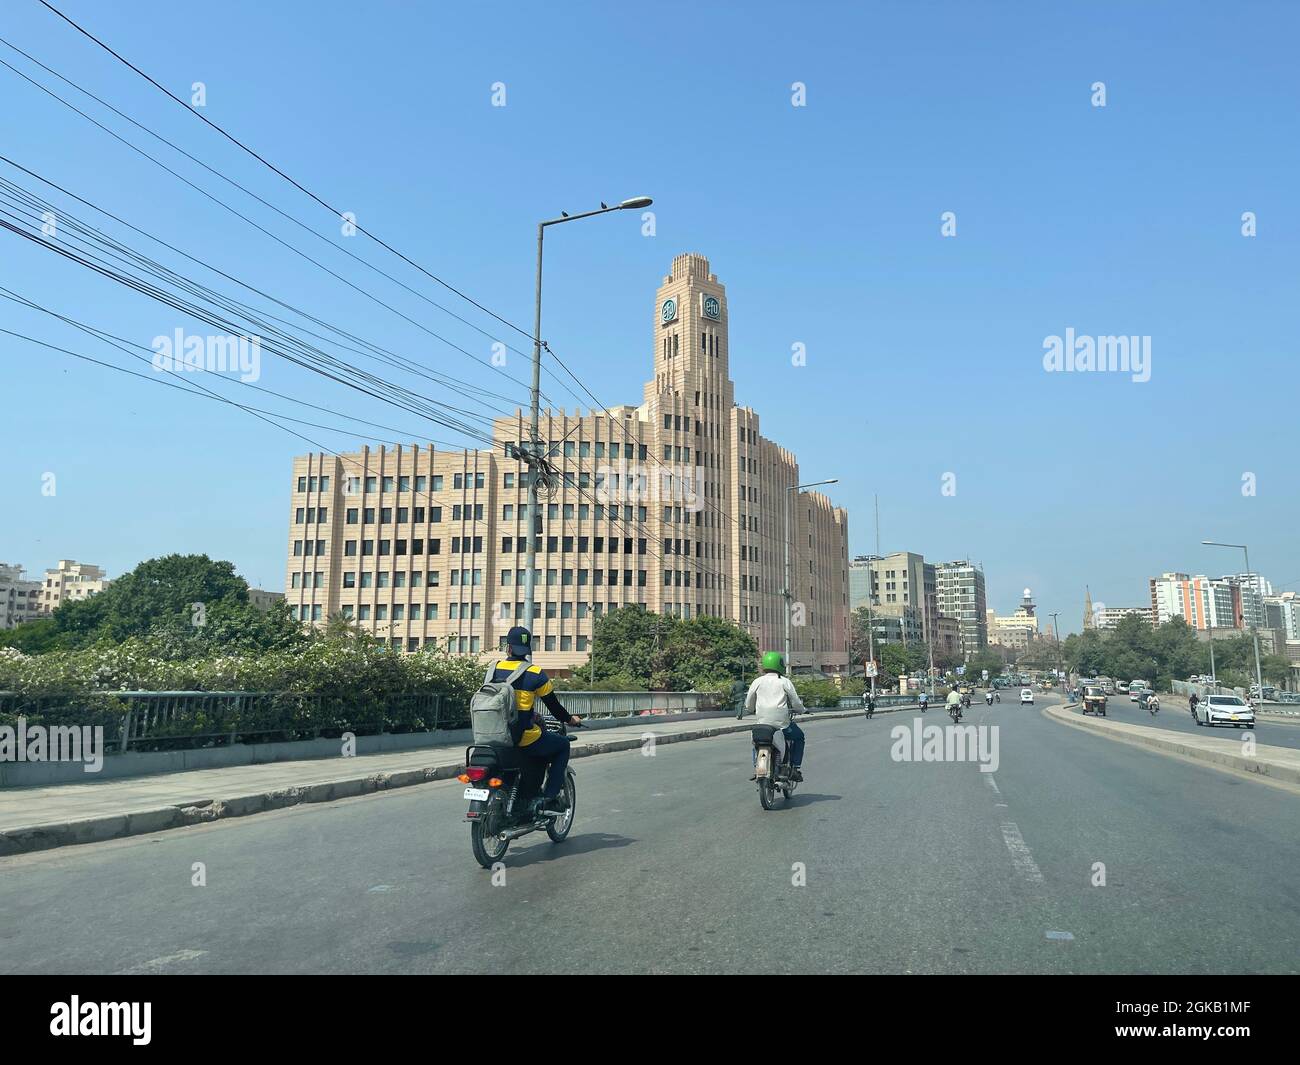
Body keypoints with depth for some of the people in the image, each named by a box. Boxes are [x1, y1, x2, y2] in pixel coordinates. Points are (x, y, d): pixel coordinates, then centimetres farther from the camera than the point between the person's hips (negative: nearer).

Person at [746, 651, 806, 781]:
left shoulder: (757, 682, 6)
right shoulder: (784, 682, -1)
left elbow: (748, 705, 10)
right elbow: (796, 703, 1)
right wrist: (801, 709, 23)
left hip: (762, 722, 2)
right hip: (782, 723, -2)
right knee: (799, 737, 24)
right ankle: (794, 768, 13)